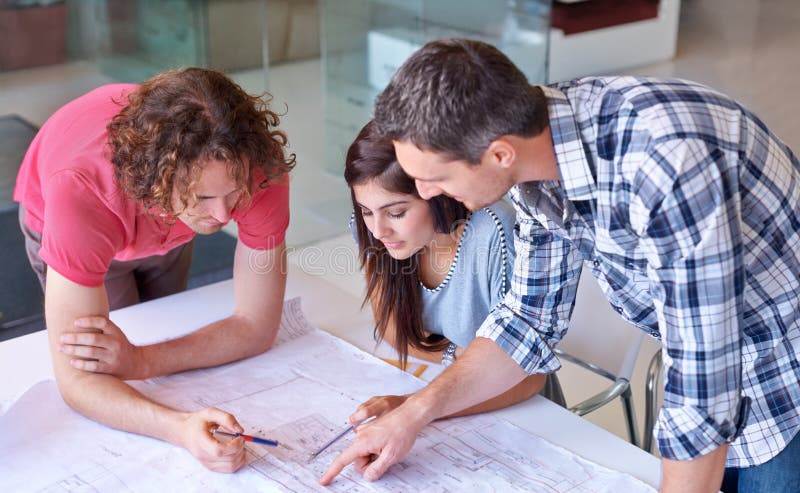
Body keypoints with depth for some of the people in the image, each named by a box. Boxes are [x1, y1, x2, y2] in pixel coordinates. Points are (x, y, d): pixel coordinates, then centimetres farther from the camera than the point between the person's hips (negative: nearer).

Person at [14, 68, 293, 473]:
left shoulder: (259, 166, -44)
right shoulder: (81, 188, -51)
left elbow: (258, 326, -33)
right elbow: (76, 379, -48)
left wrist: (141, 361, -46)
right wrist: (182, 428, -66)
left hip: (166, 233, 3)